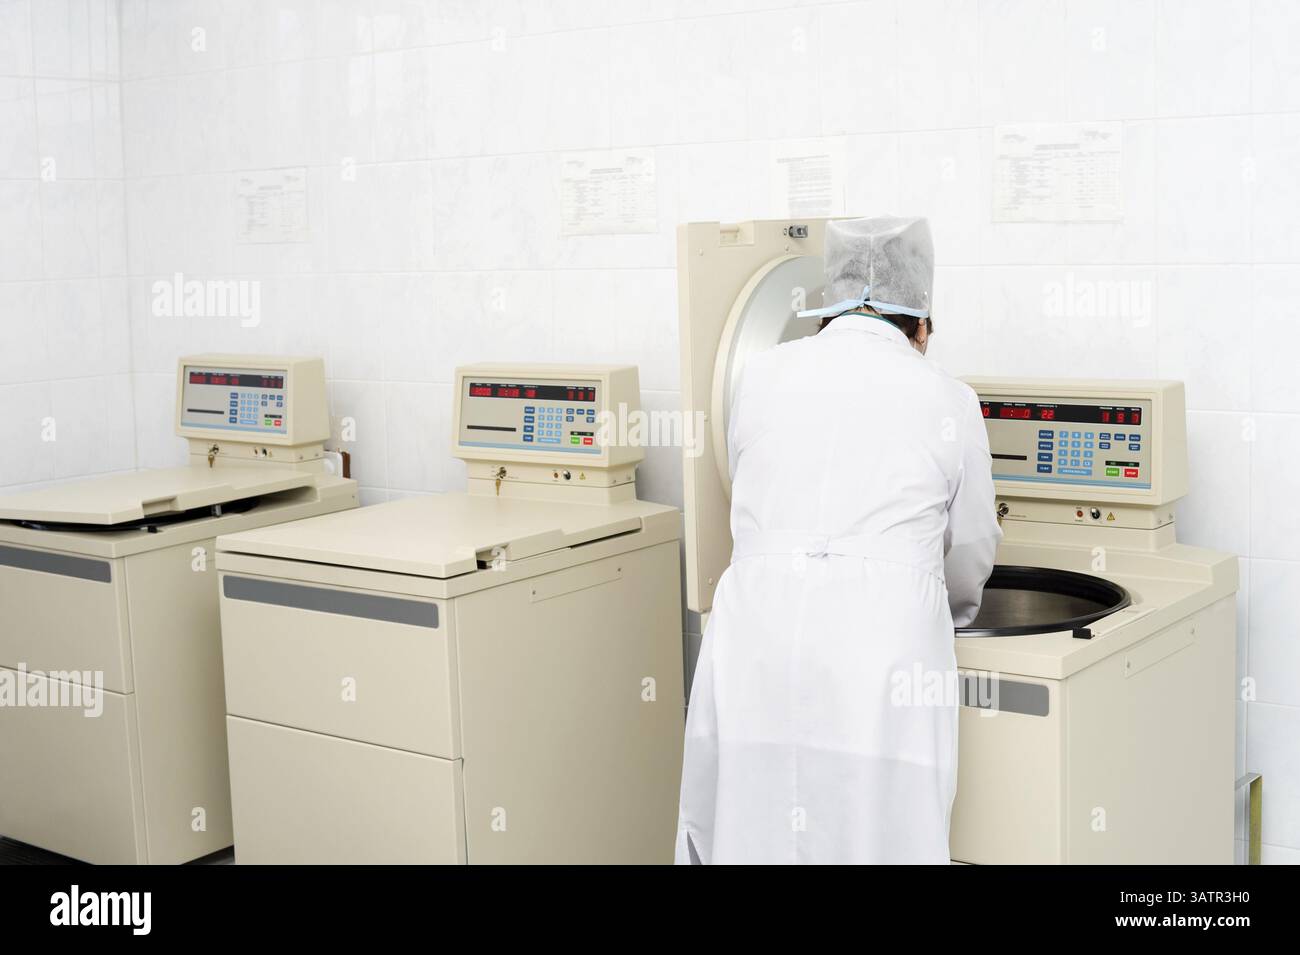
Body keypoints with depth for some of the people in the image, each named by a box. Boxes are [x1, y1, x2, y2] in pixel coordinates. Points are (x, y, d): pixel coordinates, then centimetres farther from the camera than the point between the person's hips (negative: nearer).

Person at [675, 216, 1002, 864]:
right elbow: (970, 556, 21)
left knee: (745, 834, 11)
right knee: (875, 838, 7)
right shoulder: (947, 402, 9)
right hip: (880, 643, -2)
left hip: (755, 630, 2)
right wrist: (950, 613, 42)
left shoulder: (762, 377, 14)